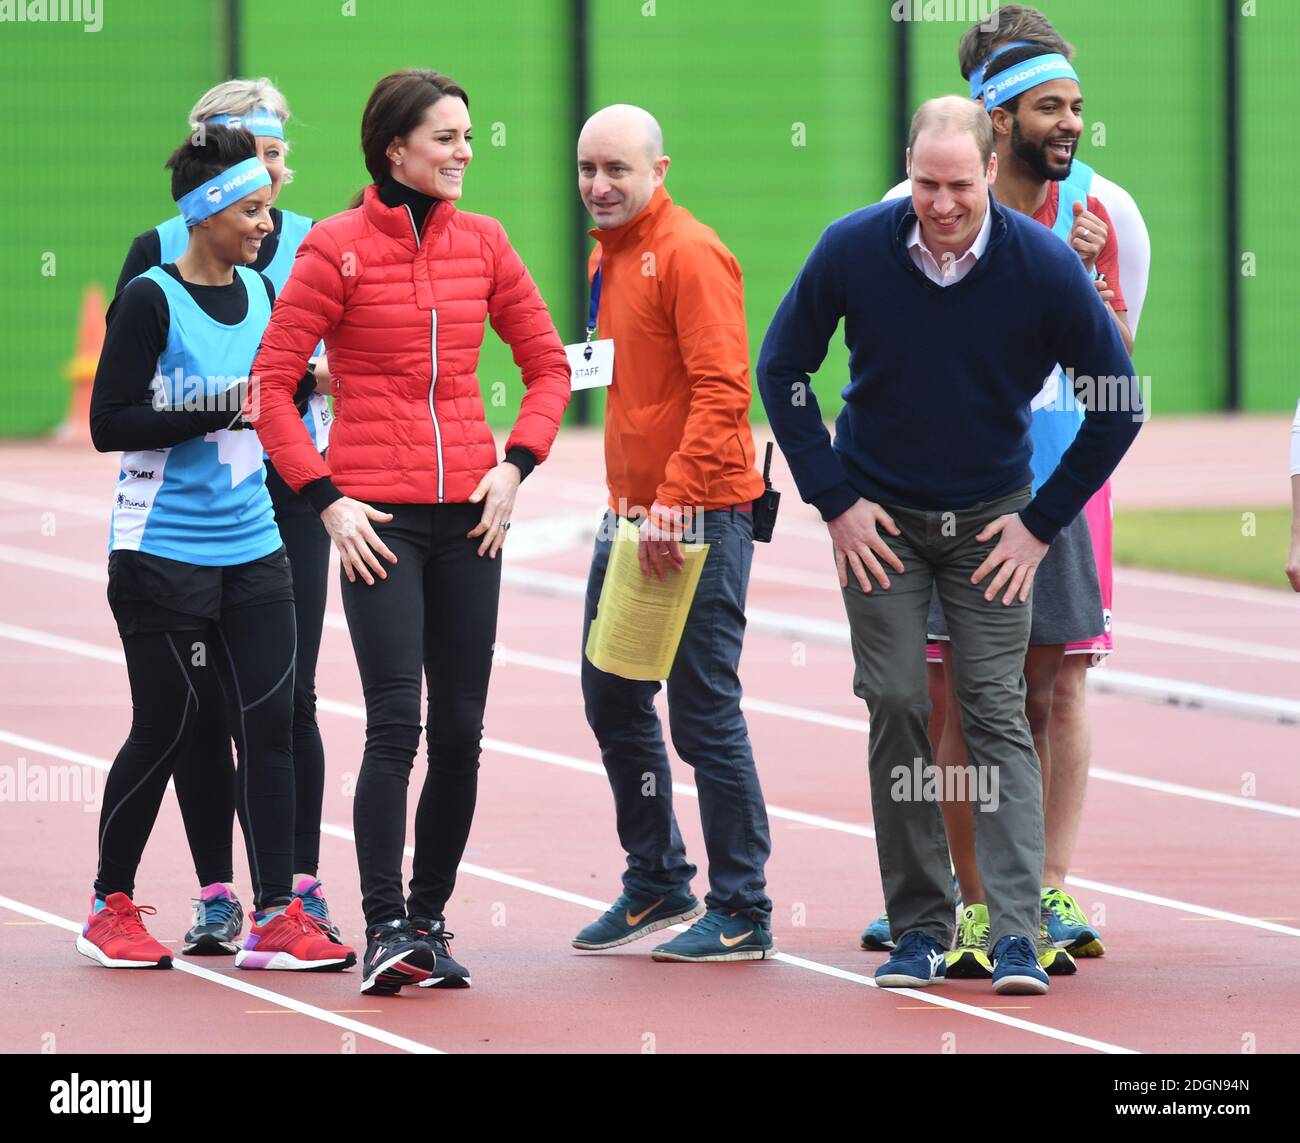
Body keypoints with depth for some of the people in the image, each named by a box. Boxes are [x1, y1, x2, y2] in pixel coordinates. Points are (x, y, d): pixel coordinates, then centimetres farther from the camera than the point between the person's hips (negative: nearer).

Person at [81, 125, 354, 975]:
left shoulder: (262, 292, 8)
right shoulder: (152, 298, -10)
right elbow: (110, 423, -13)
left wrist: (301, 381, -2)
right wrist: (219, 409, -18)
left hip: (253, 549, 6)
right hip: (163, 554, -5)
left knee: (271, 722, -2)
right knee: (166, 729, 1)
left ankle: (277, 919, 0)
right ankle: (111, 908, 17)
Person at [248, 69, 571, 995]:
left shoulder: (481, 242, 8)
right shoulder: (338, 247, -5)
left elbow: (548, 363, 16)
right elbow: (272, 384, -4)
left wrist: (516, 465, 2)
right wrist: (326, 498, -10)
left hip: (469, 514, 4)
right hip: (379, 518, -4)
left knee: (461, 729, 6)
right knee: (395, 724, -12)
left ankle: (431, 919, 16)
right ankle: (386, 928, -11)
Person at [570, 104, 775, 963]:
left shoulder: (689, 253, -13)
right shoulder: (608, 255, 14)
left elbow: (723, 392, -20)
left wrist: (675, 503, -25)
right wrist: (629, 501, 14)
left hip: (700, 516, -9)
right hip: (630, 513, 9)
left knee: (704, 716, -6)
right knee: (614, 701, 15)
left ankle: (743, 915, 1)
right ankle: (657, 885, 28)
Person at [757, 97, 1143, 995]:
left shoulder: (1045, 266, -15)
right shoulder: (853, 249, -13)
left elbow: (1119, 402, -5)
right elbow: (781, 369, 0)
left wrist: (1045, 520, -5)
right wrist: (834, 500, -4)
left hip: (991, 518, -1)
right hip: (880, 513, 1)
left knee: (998, 711, -7)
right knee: (896, 707, -3)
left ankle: (1017, 934, -12)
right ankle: (919, 927, 4)